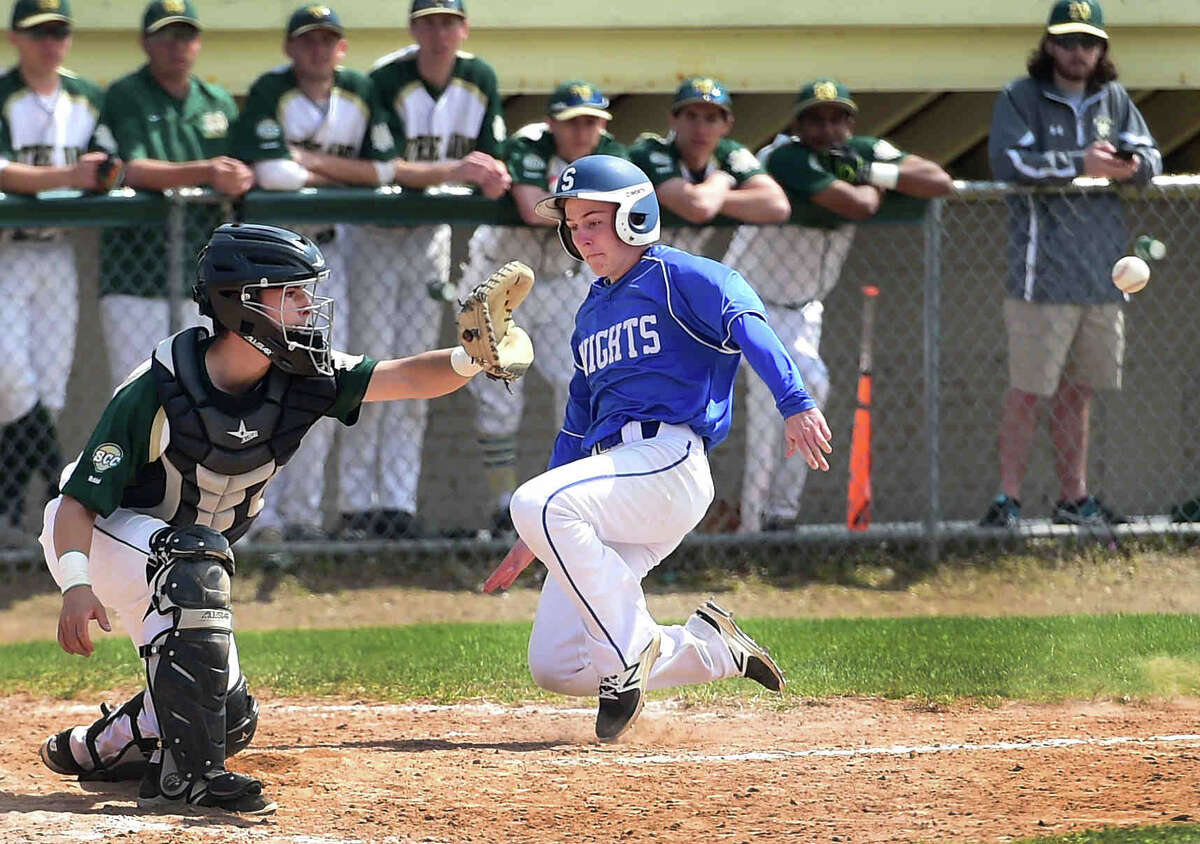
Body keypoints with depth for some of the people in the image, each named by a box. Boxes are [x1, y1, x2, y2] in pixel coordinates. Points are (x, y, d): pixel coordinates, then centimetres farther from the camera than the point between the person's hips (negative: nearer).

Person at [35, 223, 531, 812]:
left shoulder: (300, 378, -14)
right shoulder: (159, 390, -30)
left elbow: (402, 378, -23)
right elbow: (81, 500, -30)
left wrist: (470, 358, -44)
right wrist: (75, 584, -47)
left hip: (177, 556, 7)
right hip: (95, 538, -7)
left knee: (232, 719, 4)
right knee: (196, 562, -38)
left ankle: (92, 752, 28)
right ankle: (188, 776, -35)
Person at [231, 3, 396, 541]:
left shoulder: (361, 93, 2)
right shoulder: (270, 93, -13)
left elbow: (385, 169, -4)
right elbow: (270, 173, -26)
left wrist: (313, 160, -13)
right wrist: (341, 176, -10)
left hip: (325, 249, 5)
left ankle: (302, 513, 10)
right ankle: (261, 516, -10)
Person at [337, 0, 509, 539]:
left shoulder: (480, 81, -3)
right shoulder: (387, 83, -19)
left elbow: (492, 157, -1)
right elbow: (385, 167, -27)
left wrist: (493, 177, -25)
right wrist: (452, 171, -41)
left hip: (431, 233, 5)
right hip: (374, 230, -5)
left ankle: (399, 505, 5)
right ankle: (357, 506, -5)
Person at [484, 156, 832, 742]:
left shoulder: (680, 277, 1)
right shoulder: (591, 313, 25)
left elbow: (745, 322, -18)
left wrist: (795, 404, -37)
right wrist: (533, 540, 26)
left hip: (670, 461, -8)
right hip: (612, 473, 8)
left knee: (535, 503, -33)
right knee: (555, 668, -4)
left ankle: (630, 649, -22)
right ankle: (709, 647, 11)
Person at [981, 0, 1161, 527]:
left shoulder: (1113, 99, 14)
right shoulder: (1019, 98, -2)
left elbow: (1150, 156, 11)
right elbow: (1008, 160, -16)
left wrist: (1134, 165, -13)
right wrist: (1079, 165, -22)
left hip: (1102, 273, 5)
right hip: (1043, 273, -5)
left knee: (1078, 390, 12)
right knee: (1029, 390, -6)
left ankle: (1073, 499, 19)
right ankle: (1008, 500, -2)